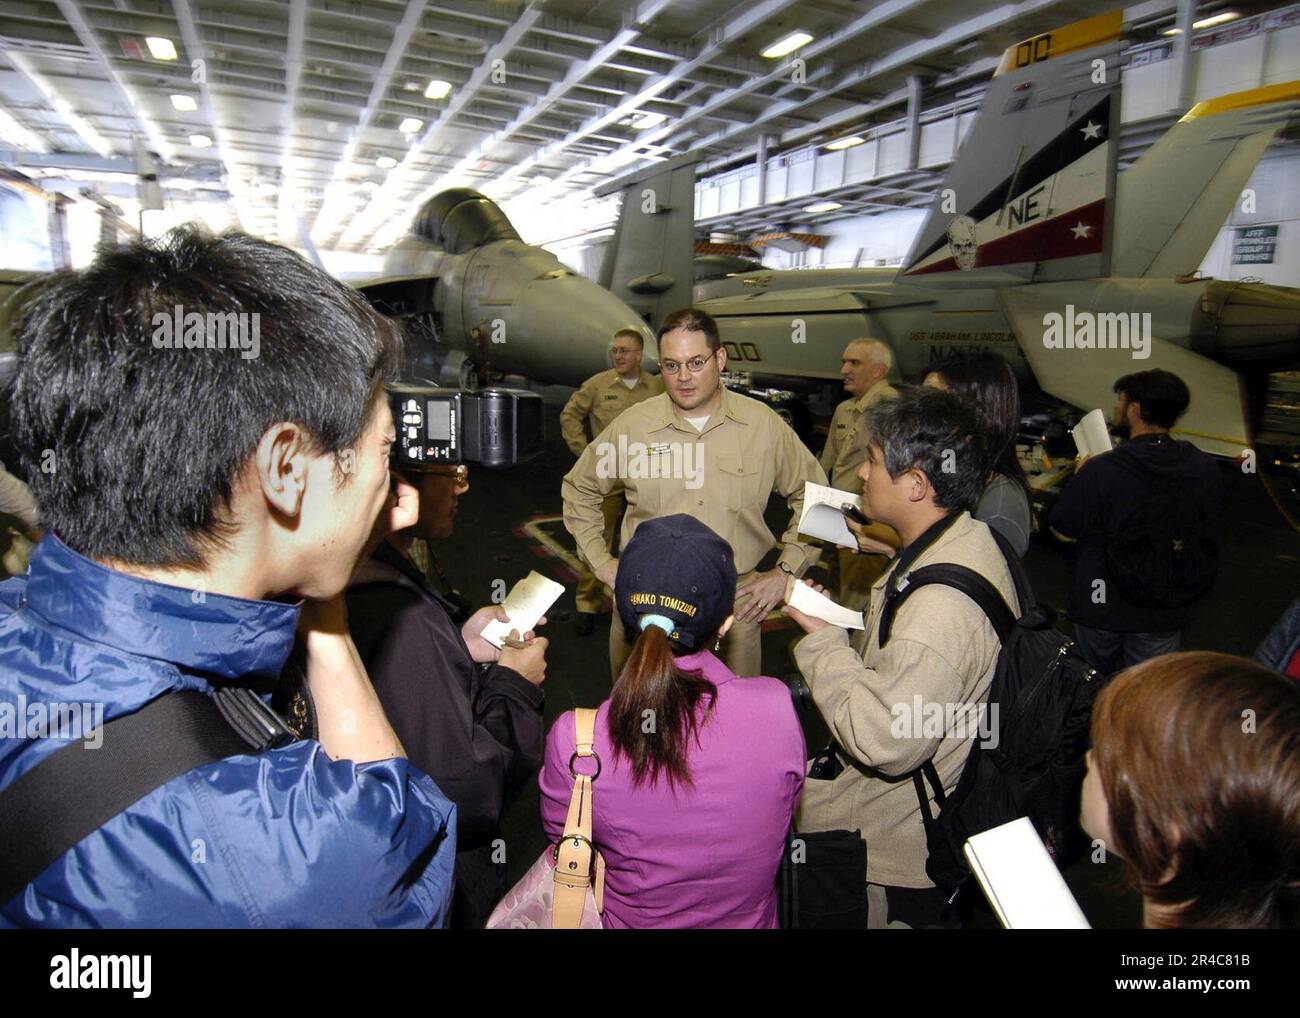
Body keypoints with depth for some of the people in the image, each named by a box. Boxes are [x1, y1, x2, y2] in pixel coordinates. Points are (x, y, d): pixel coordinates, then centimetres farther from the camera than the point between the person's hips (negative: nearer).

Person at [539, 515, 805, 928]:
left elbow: (561, 835, -7)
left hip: (628, 920, -1)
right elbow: (787, 802, -5)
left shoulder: (572, 740, -30)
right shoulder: (777, 708, -27)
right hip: (750, 919, 2)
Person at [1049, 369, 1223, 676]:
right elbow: (1208, 522, 8)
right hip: (1167, 611, 3)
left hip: (1102, 607, -3)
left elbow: (1064, 532, -15)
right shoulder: (1204, 469, -11)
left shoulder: (1100, 472, -26)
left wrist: (1081, 478, 0)